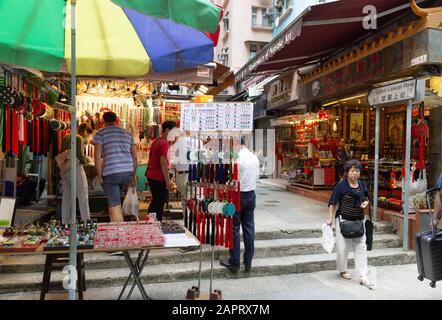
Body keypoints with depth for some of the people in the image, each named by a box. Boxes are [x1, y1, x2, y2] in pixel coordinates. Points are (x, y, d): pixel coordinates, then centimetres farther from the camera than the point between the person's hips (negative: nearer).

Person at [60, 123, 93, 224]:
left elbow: (62, 153, 17)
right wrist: (87, 160, 2)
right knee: (83, 196, -5)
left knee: (66, 197, 13)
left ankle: (65, 222, 18)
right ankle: (86, 221, -6)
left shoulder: (66, 137, 16)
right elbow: (80, 156, -16)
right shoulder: (78, 138, -9)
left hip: (64, 169, 8)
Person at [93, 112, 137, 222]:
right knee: (116, 200, 25)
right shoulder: (127, 133, 18)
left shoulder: (101, 133, 5)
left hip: (110, 173, -5)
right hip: (128, 171, 5)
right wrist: (134, 176, 19)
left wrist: (99, 176, 1)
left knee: (114, 207, 0)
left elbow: (97, 156, -5)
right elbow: (135, 157, 14)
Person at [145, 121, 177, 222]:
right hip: (159, 178, -9)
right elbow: (163, 162, -22)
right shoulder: (164, 143, -16)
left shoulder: (156, 141, 13)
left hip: (151, 176, 9)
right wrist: (167, 180, -20)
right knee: (160, 203, 1)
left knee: (155, 200, 21)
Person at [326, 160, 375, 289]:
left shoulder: (362, 185, 4)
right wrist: (330, 218, -12)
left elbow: (367, 199, 17)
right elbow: (333, 203, -9)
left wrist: (366, 203, -6)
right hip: (344, 220, -4)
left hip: (359, 220, 4)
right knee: (343, 246, 9)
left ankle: (364, 277, 6)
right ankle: (342, 270, 32)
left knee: (361, 247, 2)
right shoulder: (341, 185, -11)